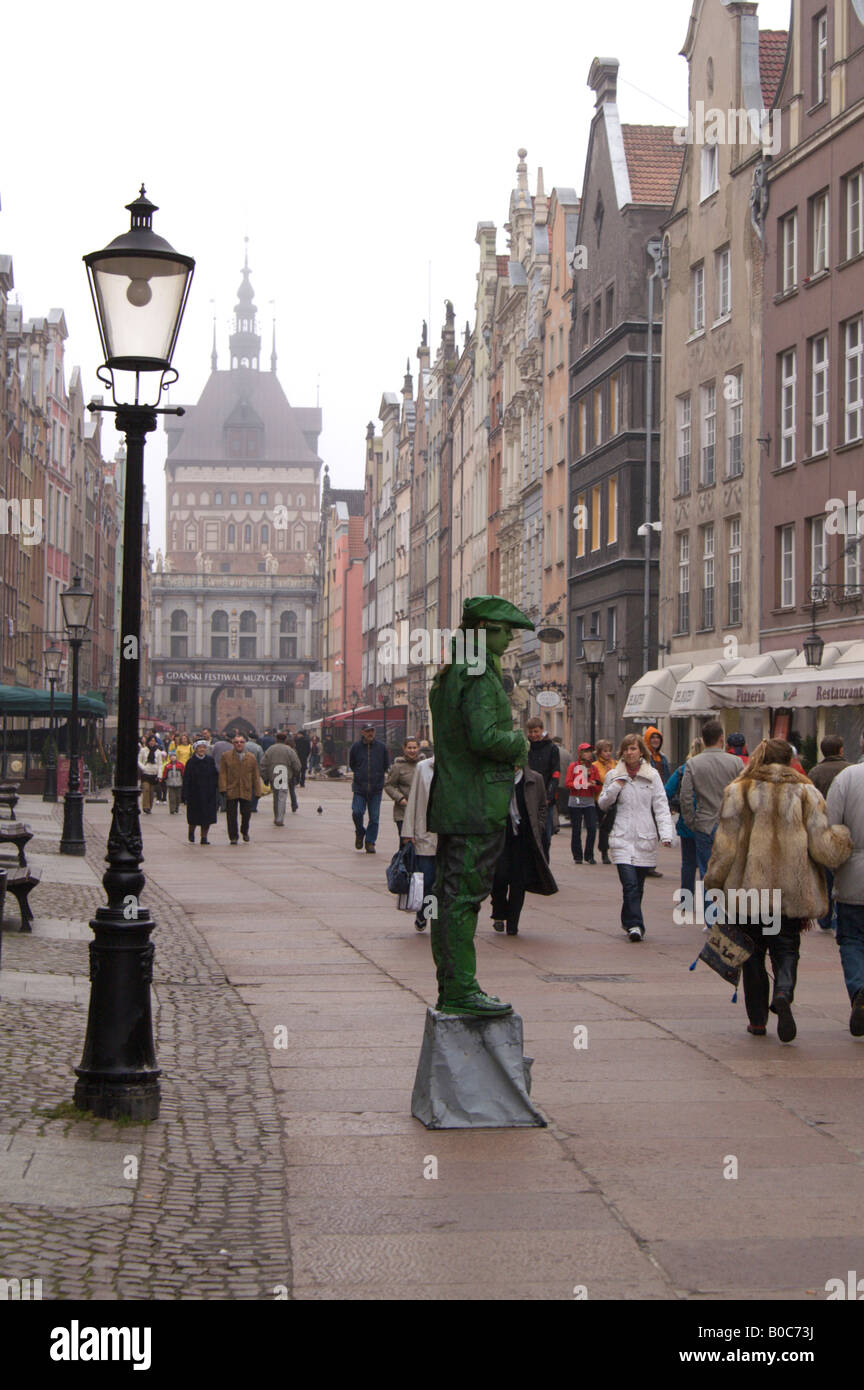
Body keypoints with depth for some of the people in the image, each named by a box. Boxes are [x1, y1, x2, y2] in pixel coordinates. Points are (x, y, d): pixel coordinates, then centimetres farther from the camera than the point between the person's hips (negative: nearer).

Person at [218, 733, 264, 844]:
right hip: (231, 792, -1)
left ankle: (244, 832, 29)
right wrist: (223, 788, -9)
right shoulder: (226, 756, 4)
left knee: (246, 814, 3)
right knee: (232, 816, -1)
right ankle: (233, 837, 8)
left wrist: (257, 791, 7)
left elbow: (256, 776, 11)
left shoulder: (251, 757, 9)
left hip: (246, 791, 1)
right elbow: (222, 774, 1)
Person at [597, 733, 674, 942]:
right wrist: (616, 786, -3)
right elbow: (602, 804, 14)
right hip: (622, 838, -1)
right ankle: (635, 924, -18)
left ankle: (629, 922, 24)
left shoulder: (652, 775, 6)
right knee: (629, 883, -14)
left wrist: (666, 833, -11)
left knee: (638, 885, 7)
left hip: (645, 838, 1)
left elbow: (661, 805, 1)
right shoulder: (614, 776, 10)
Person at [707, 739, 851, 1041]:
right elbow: (823, 847, -5)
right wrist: (844, 836, 15)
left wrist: (714, 882, 5)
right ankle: (783, 993, -19)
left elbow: (726, 845, -5)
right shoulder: (806, 793, -1)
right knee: (786, 948, 11)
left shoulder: (738, 792, -2)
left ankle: (757, 1019, 15)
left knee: (753, 952, 14)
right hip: (793, 891, 0)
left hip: (748, 887, 0)